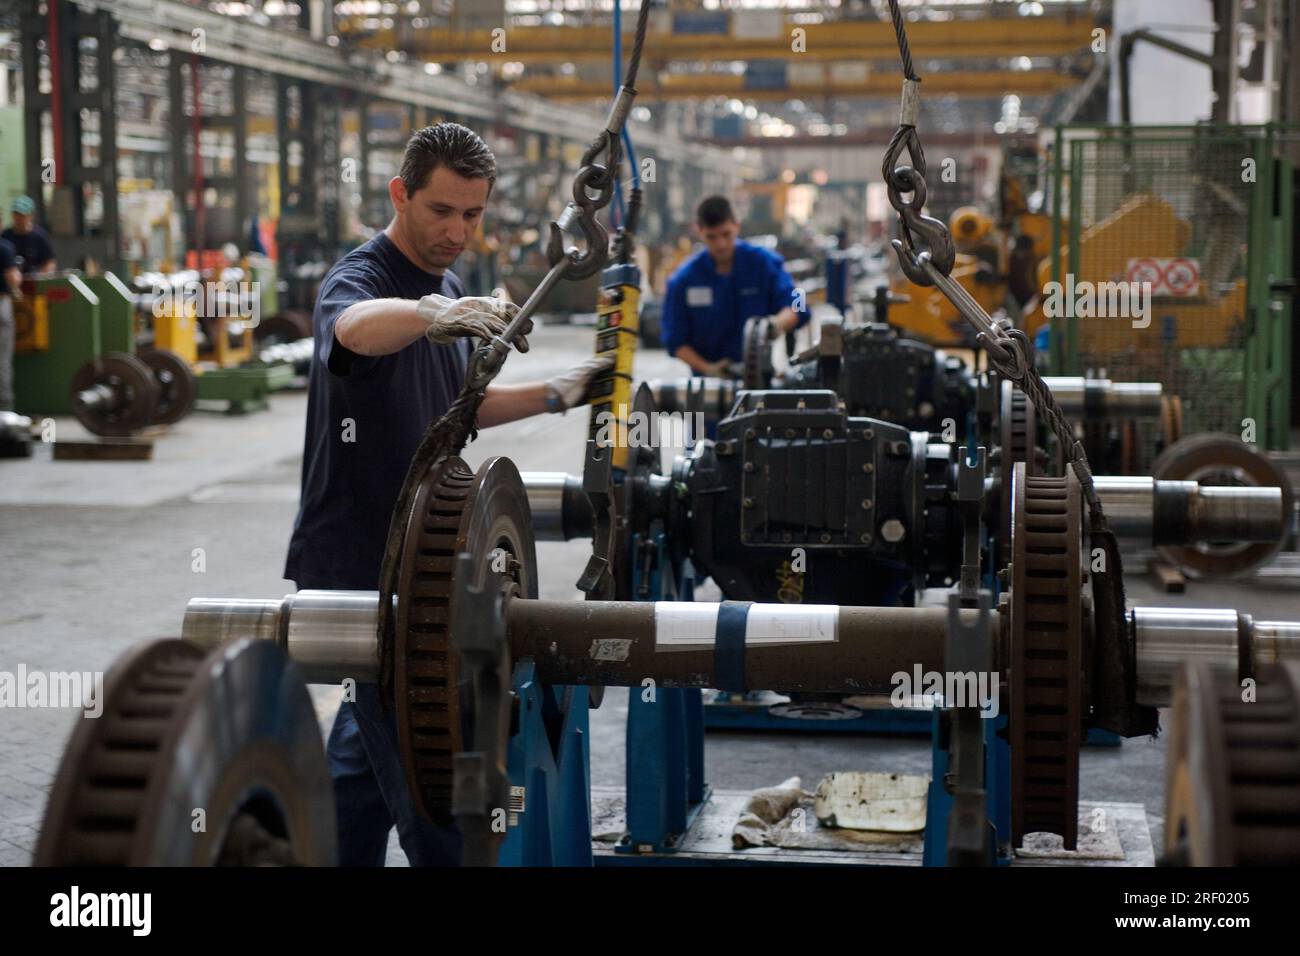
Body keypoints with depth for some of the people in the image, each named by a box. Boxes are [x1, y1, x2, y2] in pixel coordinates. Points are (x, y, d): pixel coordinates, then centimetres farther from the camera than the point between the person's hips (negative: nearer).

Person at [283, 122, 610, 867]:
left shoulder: (447, 289, 12)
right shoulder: (360, 279, -16)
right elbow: (356, 327, -42)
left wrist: (554, 395, 10)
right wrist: (433, 315, -63)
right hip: (356, 565, -9)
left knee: (371, 747, 17)